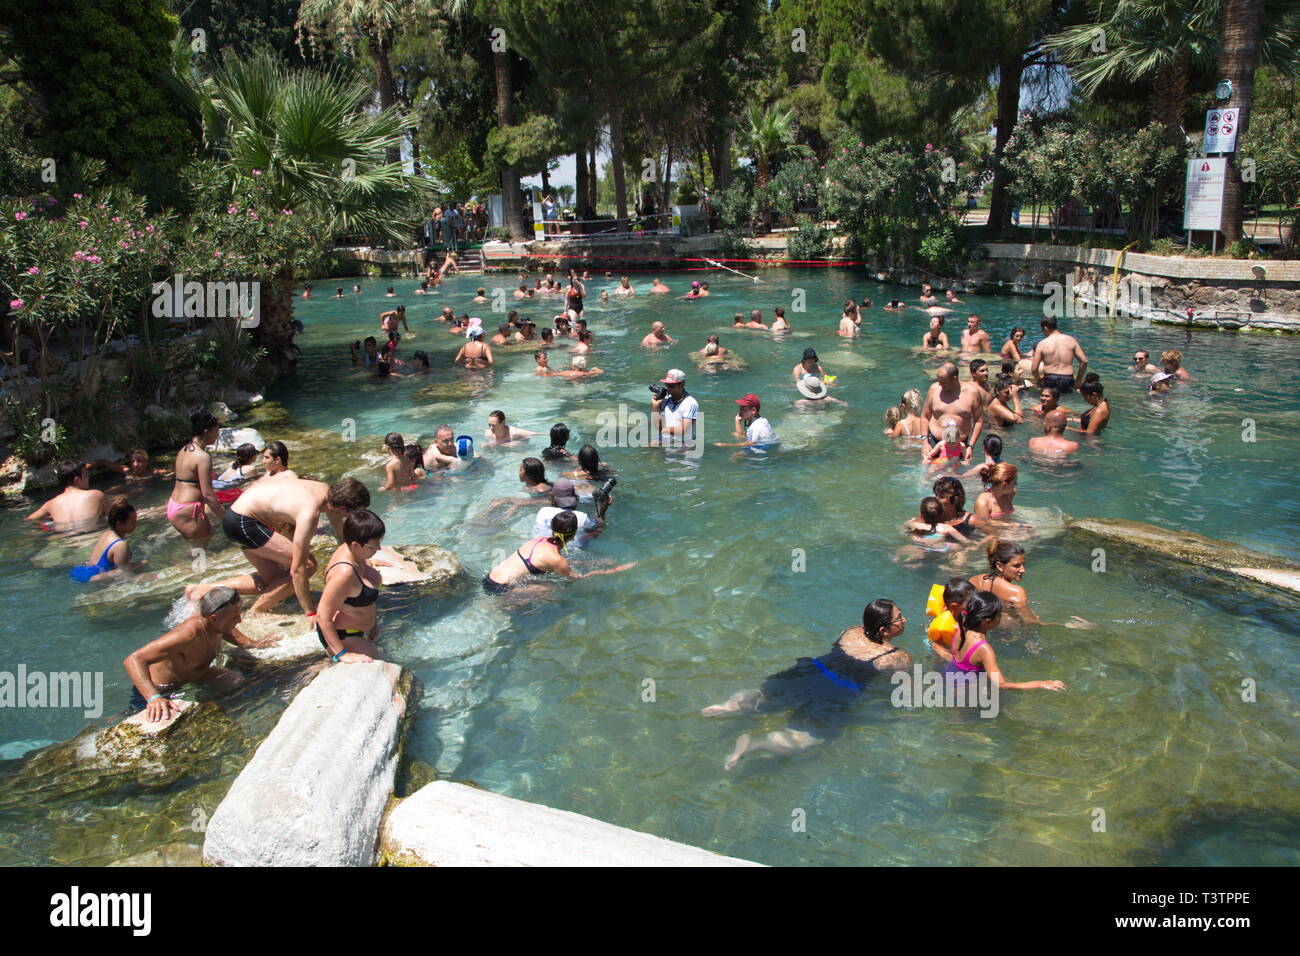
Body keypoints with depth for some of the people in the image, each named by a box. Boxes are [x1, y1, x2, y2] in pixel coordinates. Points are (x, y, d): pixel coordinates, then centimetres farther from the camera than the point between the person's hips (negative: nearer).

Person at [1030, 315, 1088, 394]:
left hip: (1049, 380, -2)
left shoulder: (1042, 344, 0)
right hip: (1067, 381, 2)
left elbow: (1034, 369, -2)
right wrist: (1078, 381, 14)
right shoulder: (1071, 340, 7)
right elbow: (1084, 361, 4)